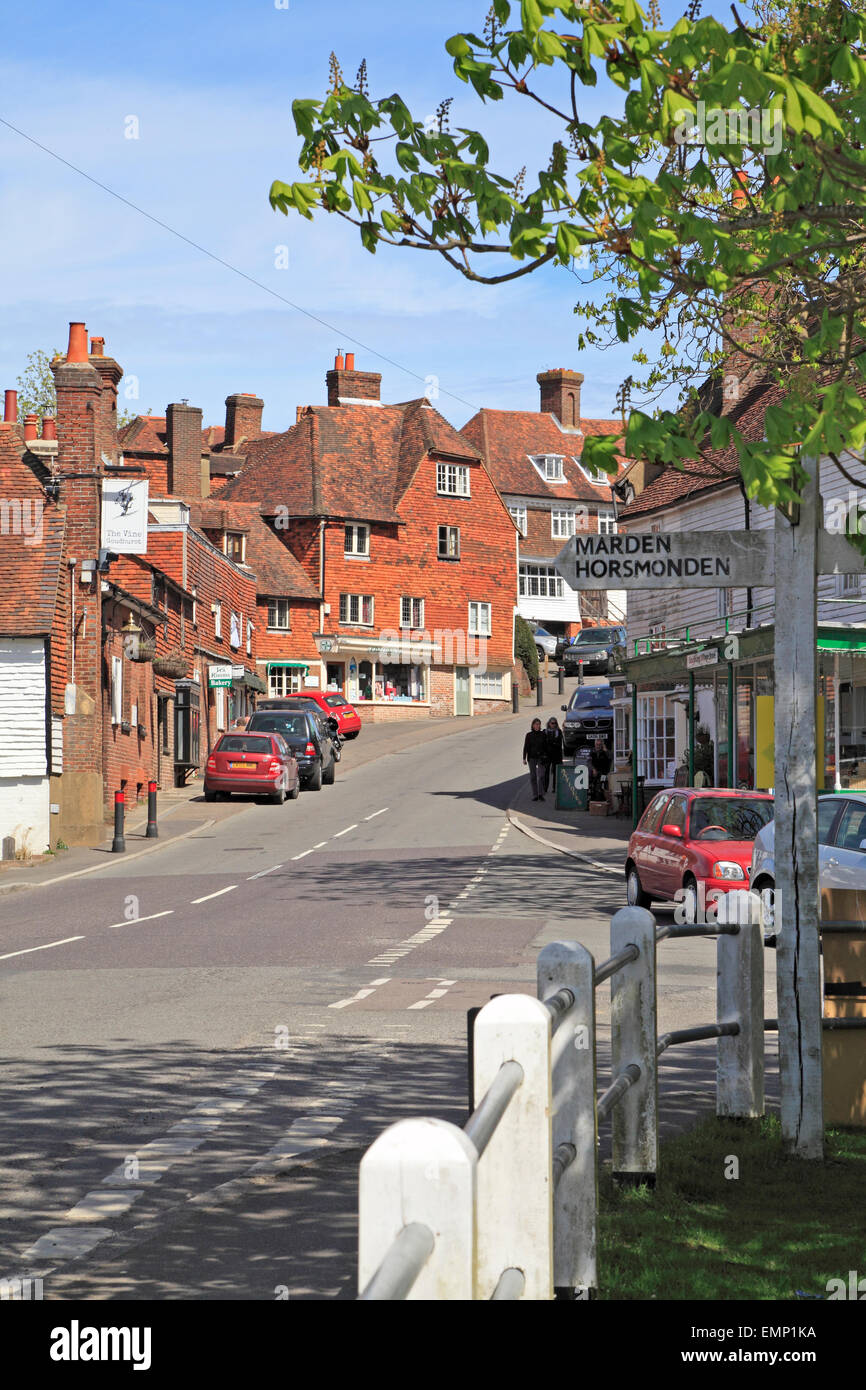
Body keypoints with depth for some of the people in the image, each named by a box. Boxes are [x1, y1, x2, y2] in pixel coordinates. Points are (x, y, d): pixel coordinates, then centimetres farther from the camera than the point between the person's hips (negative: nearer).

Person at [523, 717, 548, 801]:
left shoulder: (542, 734, 3)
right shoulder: (529, 735, 1)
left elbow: (545, 746, 8)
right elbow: (525, 747, 2)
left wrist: (545, 757, 6)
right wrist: (524, 758, -3)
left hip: (541, 757, 0)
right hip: (532, 757, 0)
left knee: (541, 775, -9)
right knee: (533, 776, 3)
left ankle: (540, 794, -5)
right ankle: (535, 795, 8)